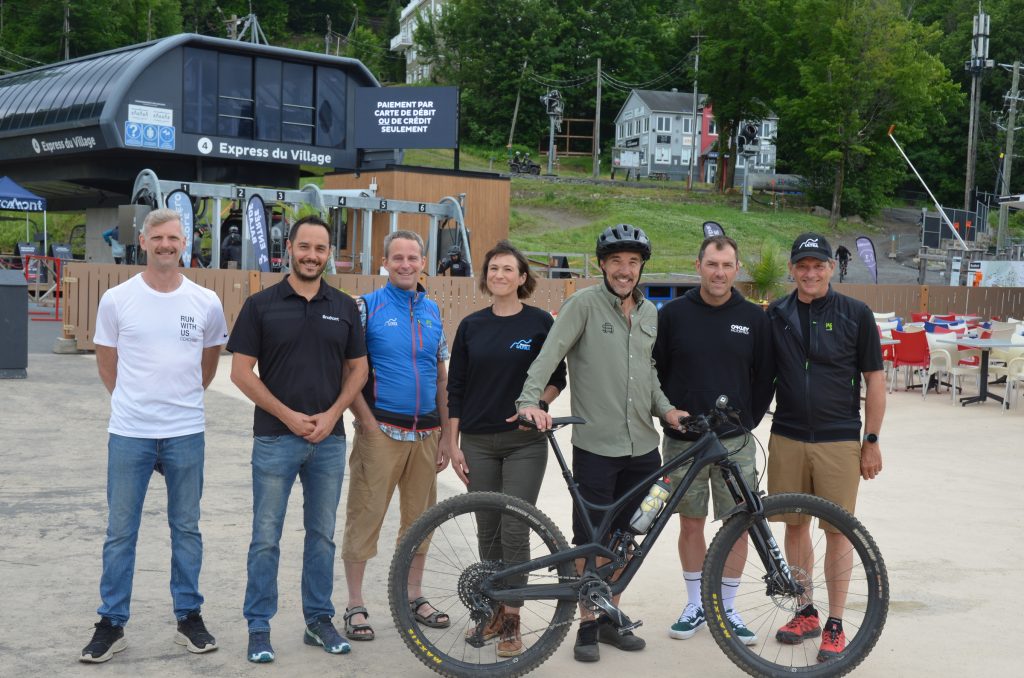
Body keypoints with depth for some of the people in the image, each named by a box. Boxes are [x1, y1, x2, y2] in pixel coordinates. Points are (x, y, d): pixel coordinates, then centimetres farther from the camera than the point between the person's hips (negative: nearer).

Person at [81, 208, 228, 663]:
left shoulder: (206, 303, 0)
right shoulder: (117, 299, -3)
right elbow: (106, 363, 9)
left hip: (186, 434, 1)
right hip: (129, 434, -1)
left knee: (187, 529, 11)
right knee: (120, 533, 6)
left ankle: (189, 618, 23)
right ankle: (111, 624, 16)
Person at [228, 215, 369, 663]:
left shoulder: (344, 307, 6)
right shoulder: (261, 304, -2)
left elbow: (358, 369, 9)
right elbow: (241, 372, -5)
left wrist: (331, 415, -6)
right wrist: (288, 416, -11)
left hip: (329, 440, 3)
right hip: (275, 438, -3)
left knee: (322, 536, 11)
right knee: (266, 538, 2)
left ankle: (319, 620, 22)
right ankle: (259, 627, 12)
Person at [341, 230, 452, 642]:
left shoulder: (433, 311, 11)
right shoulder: (367, 307, -3)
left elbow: (441, 377, 14)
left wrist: (445, 436, 10)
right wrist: (368, 423, -12)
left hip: (426, 433, 5)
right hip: (381, 430, -5)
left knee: (420, 516, 11)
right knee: (366, 515, -2)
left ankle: (414, 596, 24)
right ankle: (355, 605, 7)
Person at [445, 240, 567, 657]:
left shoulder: (540, 322, -1)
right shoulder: (471, 326, 6)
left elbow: (557, 378, 5)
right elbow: (456, 387, 7)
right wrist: (454, 444, 3)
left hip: (524, 442, -3)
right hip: (478, 443, 3)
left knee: (514, 531, -5)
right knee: (488, 531, 9)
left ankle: (512, 621, 5)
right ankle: (494, 611, 22)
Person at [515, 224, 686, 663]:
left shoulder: (649, 312, 11)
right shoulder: (585, 303, -8)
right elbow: (550, 352, -17)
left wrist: (665, 408, 3)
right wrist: (530, 400, -30)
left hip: (642, 446, 5)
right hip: (596, 445, -5)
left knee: (623, 537, 14)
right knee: (591, 540, 4)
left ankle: (611, 618, 28)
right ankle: (587, 625, 17)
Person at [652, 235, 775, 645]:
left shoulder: (754, 318, 3)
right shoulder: (673, 314, 0)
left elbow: (765, 377, 9)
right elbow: (655, 370, 5)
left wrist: (747, 422, 5)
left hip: (736, 442, 1)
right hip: (683, 441, 0)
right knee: (691, 523, 8)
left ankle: (728, 608, 16)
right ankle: (695, 605, 21)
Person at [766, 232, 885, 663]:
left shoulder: (855, 314, -3)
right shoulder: (775, 316, 4)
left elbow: (874, 380, 0)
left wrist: (872, 440, -2)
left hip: (839, 441, -3)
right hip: (787, 438, 3)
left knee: (837, 531, 2)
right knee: (794, 525, 10)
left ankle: (835, 626, 12)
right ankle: (805, 613, 25)